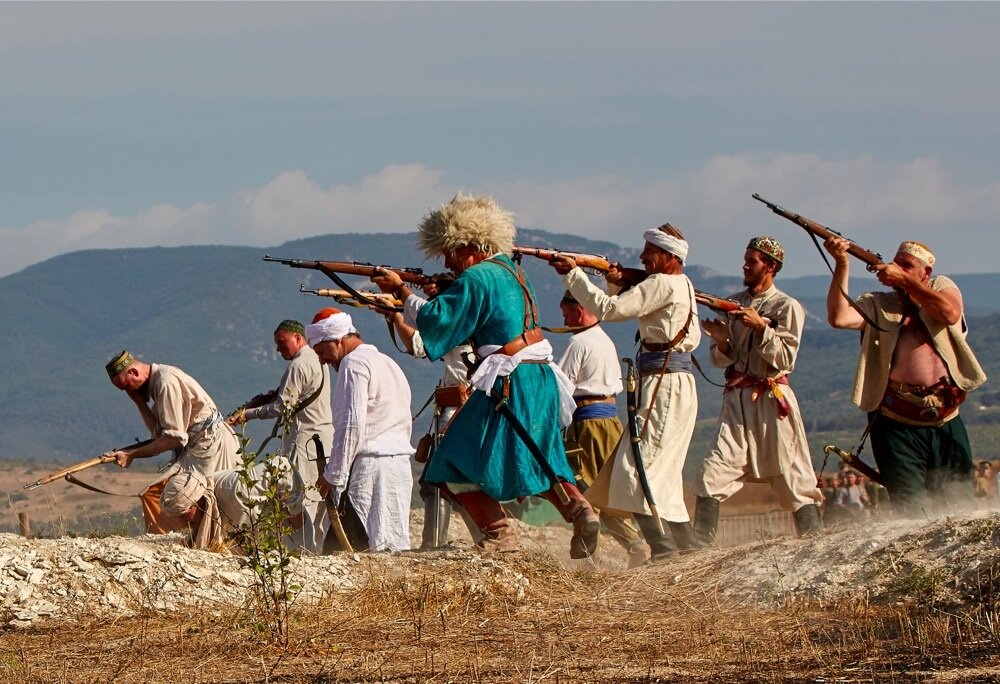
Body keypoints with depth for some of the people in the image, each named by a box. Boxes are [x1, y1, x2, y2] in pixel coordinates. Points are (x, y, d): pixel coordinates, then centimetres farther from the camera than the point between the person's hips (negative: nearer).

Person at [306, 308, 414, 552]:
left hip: (368, 467, -9)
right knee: (394, 548, 4)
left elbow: (352, 425, -14)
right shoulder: (388, 364, 24)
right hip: (400, 465, 9)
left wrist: (332, 475, -11)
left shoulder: (354, 363, -6)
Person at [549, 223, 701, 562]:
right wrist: (618, 285, 9)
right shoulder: (682, 287, 18)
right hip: (675, 385, 10)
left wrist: (573, 274, -8)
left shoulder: (664, 284, -12)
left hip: (665, 385, -10)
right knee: (661, 471, 14)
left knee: (638, 468, -13)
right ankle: (684, 544, 14)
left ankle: (663, 547, -19)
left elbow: (609, 309, -15)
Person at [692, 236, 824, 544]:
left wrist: (761, 327, -17)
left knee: (793, 478, 1)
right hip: (736, 399, 3)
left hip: (772, 399, -3)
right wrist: (721, 341, -10)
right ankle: (700, 546, -10)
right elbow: (721, 360, 11)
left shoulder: (787, 308, 1)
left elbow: (785, 359, -9)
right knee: (712, 474, -9)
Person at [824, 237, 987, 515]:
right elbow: (839, 318, -10)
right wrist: (842, 265, -17)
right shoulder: (876, 305, 9)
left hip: (946, 421, 2)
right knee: (909, 509, -9)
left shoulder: (942, 287, 12)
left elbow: (950, 313, -12)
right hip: (897, 423, -2)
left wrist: (905, 280, -17)